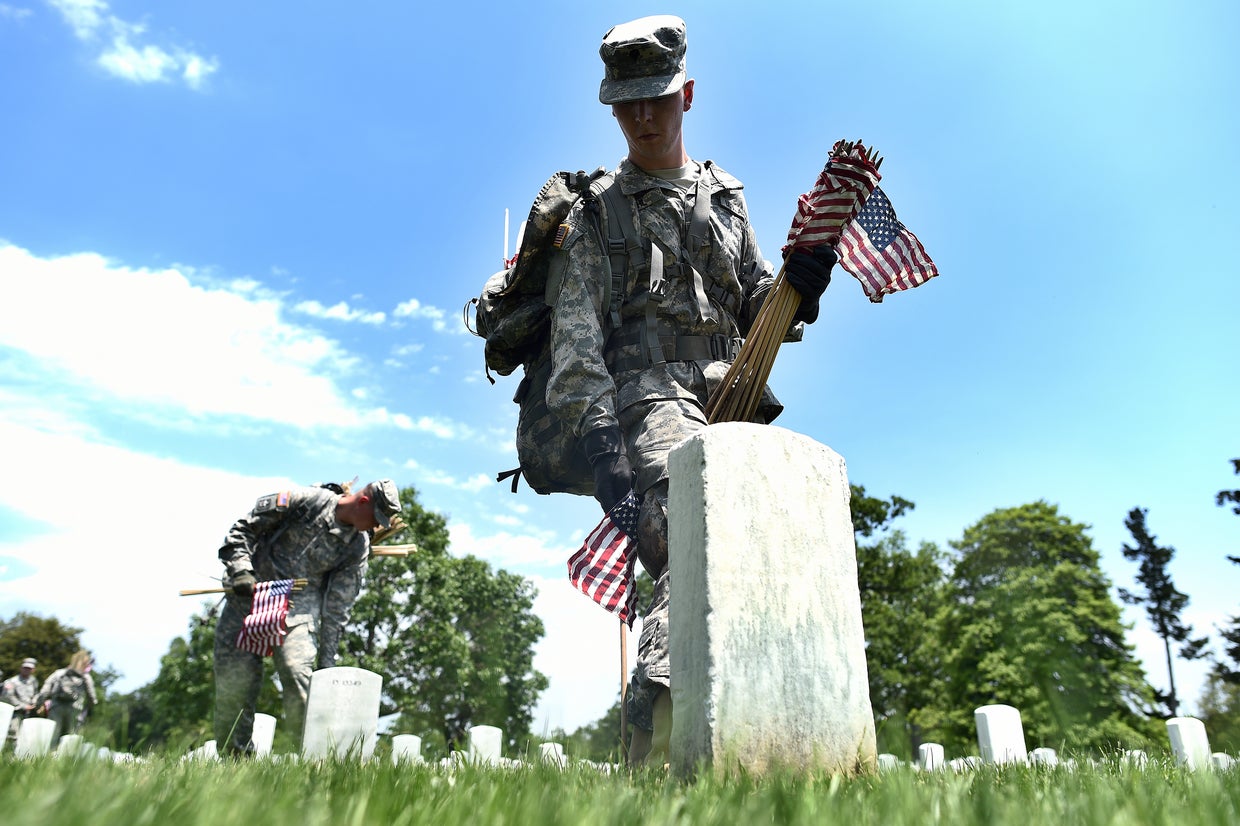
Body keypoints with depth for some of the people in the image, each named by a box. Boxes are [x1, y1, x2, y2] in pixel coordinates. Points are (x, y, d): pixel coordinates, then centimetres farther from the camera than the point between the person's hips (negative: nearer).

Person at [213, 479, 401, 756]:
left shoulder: (358, 546, -2)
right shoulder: (305, 501, -11)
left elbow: (337, 605, 0)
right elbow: (244, 528, -4)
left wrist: (327, 661, -3)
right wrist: (240, 572, -15)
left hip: (300, 604, 1)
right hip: (249, 592, -1)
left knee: (299, 676, -18)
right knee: (234, 680, 0)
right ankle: (233, 757, 19)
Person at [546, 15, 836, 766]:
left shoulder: (726, 196, 24)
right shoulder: (597, 211, 11)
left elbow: (756, 309, 21)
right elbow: (576, 330, -2)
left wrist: (798, 284, -3)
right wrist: (599, 433, -17)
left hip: (728, 400, 6)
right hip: (649, 396, -5)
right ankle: (660, 748, -34)